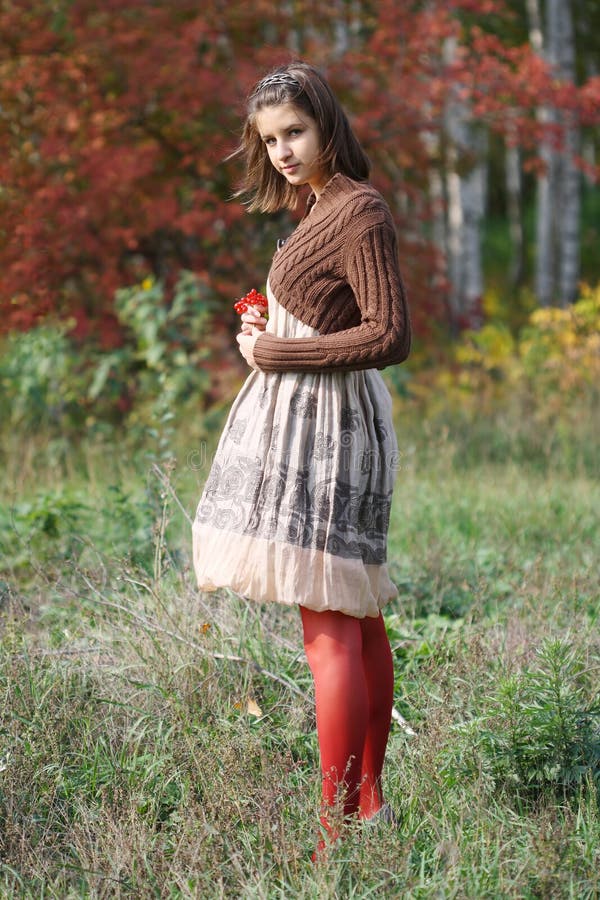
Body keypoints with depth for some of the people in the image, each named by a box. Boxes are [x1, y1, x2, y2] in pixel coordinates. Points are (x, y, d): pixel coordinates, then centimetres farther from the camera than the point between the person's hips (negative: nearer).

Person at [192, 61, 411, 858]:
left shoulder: (358, 212, -14)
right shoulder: (328, 206, 15)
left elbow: (390, 337, -20)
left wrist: (274, 353, -15)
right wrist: (270, 333, 8)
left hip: (322, 417, -10)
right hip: (319, 414, 11)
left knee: (330, 625, -10)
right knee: (359, 617, 14)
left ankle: (336, 824, -7)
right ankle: (369, 798, 23)